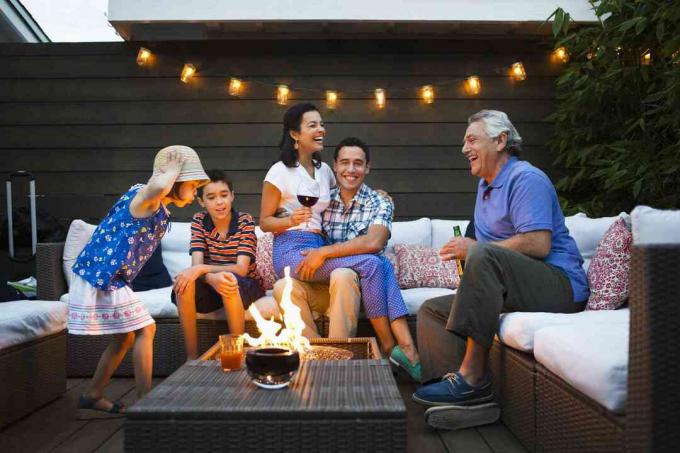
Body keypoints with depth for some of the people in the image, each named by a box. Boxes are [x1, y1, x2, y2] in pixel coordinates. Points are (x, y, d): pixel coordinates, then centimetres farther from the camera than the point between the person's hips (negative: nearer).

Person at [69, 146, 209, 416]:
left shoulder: (160, 211, 12)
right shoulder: (144, 196, -16)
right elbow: (159, 186, -43)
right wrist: (174, 166, -24)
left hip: (110, 277, 10)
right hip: (100, 274, -10)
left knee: (125, 337, 17)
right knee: (145, 330, -8)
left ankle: (92, 396, 31)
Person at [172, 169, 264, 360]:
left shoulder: (244, 221, -12)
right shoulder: (199, 221, -3)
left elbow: (241, 269, -21)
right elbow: (197, 265, -14)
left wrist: (202, 269, -34)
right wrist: (212, 277, -38)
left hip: (245, 287, -2)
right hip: (210, 287, 3)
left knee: (230, 280, -36)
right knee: (184, 283, -28)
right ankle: (192, 357, -17)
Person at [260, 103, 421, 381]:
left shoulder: (323, 170, 16)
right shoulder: (280, 172, -3)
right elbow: (264, 222, 0)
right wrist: (291, 220, -20)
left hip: (320, 247, 6)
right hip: (292, 251, -6)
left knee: (384, 264, -19)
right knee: (370, 264, -24)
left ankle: (405, 344, -27)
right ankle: (389, 346, -14)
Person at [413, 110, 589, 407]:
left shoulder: (525, 178, -8)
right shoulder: (486, 185, 22)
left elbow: (538, 245, -22)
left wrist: (473, 248, -15)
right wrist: (464, 251, 4)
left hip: (560, 285, -10)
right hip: (511, 292, 10)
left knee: (483, 256, -36)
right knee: (431, 311, 4)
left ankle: (472, 377, -37)